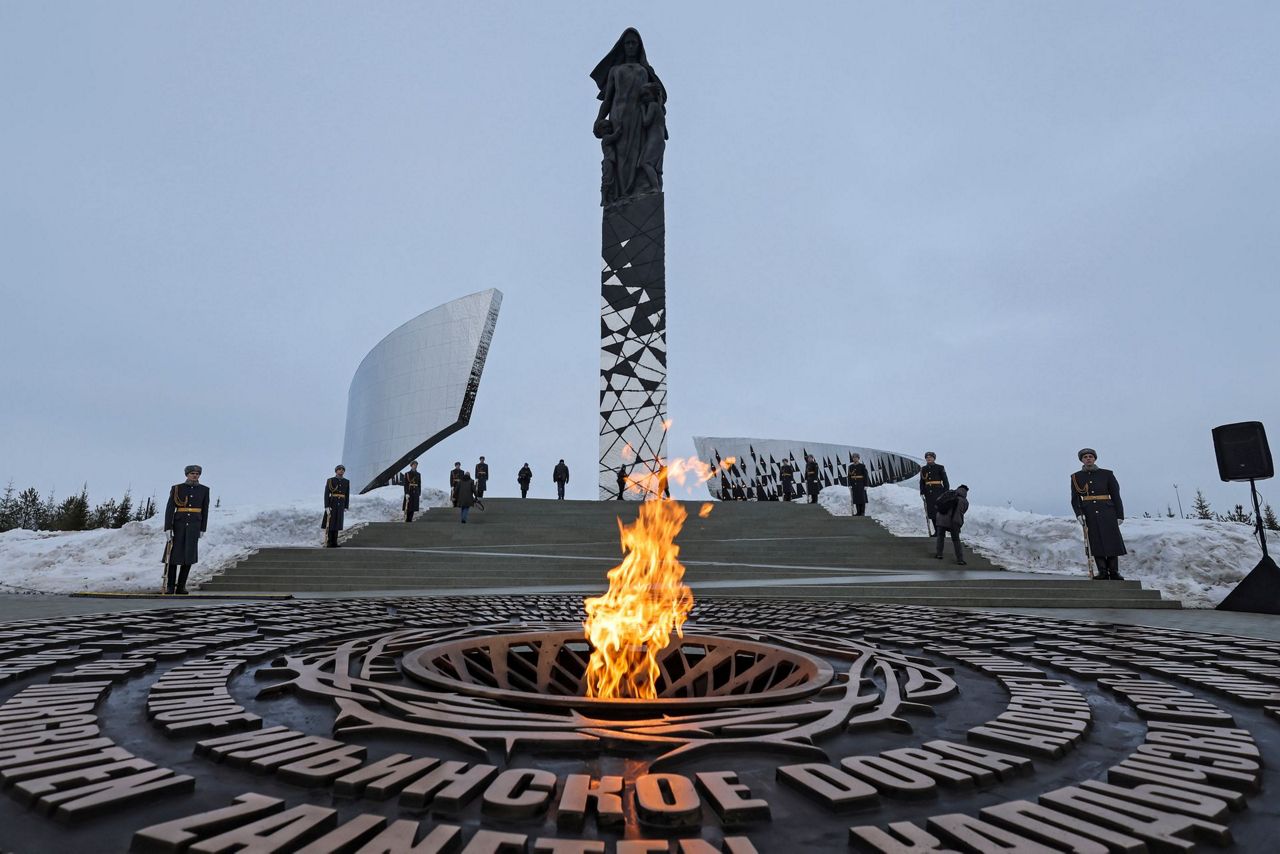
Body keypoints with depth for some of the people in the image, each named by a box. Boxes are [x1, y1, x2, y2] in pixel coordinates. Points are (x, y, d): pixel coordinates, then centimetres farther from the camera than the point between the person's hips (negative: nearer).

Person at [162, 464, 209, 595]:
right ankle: (170, 586, 13)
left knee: (189, 555, -6)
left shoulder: (204, 490, 4)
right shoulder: (177, 488, -2)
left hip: (194, 525, 1)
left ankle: (181, 586, 4)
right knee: (175, 555, -2)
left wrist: (202, 529, 4)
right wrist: (167, 528, -13)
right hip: (179, 524, -1)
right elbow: (169, 509, -6)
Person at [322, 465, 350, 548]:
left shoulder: (346, 482, 7)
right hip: (331, 505, -4)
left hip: (340, 506, 4)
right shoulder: (330, 480, -5)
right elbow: (326, 494, -9)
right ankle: (328, 543, 2)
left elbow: (347, 495, 8)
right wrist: (326, 507, -17)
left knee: (336, 524, 4)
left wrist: (346, 508, 3)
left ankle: (334, 543, 9)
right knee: (329, 524, -3)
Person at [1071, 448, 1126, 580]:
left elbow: (1115, 495, 5)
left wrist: (1119, 515, 0)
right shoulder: (1076, 477, 7)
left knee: (1112, 540, -4)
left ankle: (1114, 572, 3)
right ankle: (1102, 573, 1)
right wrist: (1079, 514, -12)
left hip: (1107, 512, 0)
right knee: (1096, 542, -2)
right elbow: (1075, 499, 4)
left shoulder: (1107, 474, 6)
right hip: (1089, 513, 1)